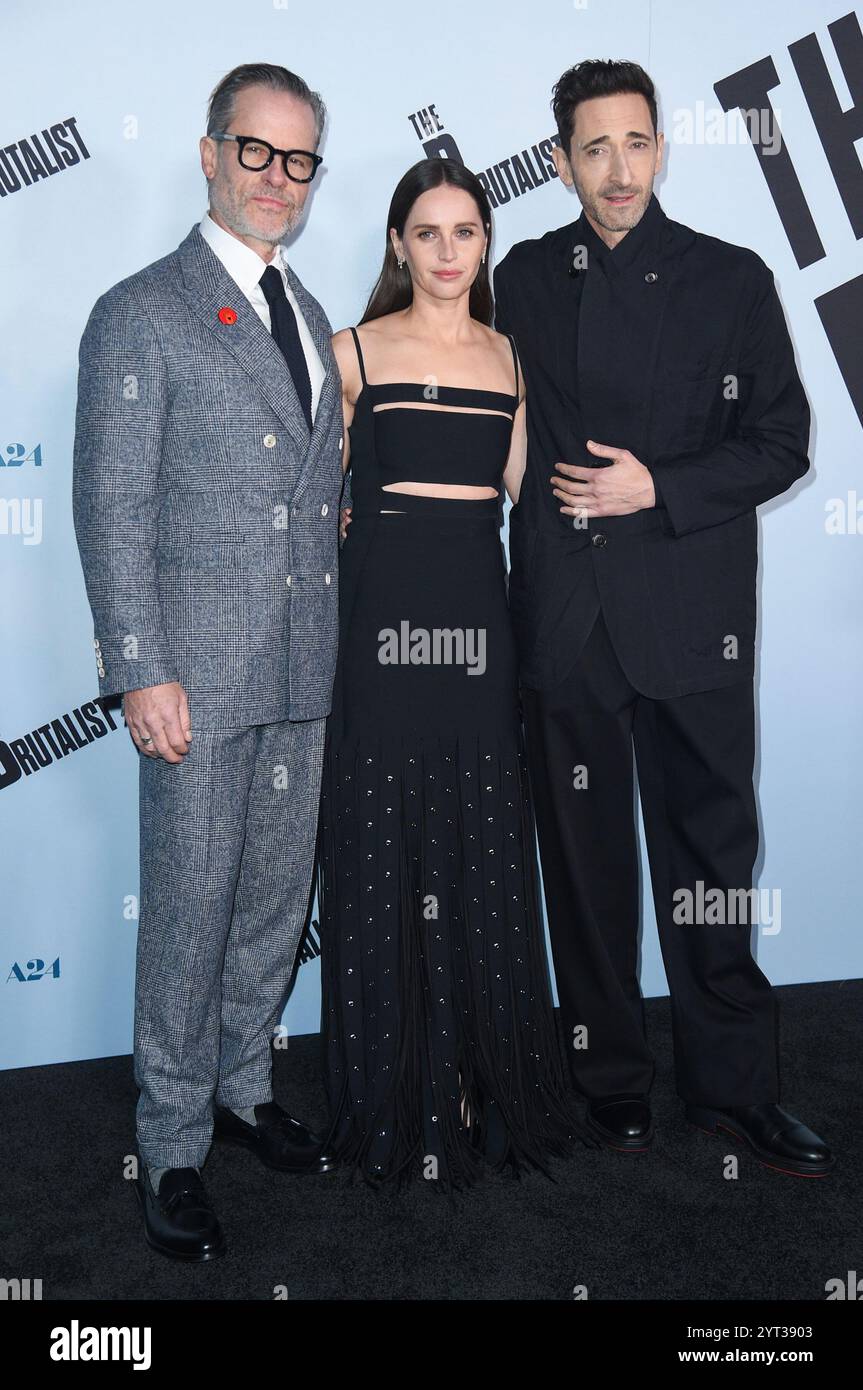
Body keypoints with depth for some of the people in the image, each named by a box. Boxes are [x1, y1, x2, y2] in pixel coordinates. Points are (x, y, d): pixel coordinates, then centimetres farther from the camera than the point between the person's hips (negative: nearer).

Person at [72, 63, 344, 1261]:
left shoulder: (311, 316, 15)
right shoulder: (140, 316, -5)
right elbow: (111, 509, -9)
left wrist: (336, 638, 11)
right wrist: (141, 672, -15)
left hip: (303, 669, 6)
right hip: (200, 670, -6)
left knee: (276, 896, 16)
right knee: (189, 910, 3)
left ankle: (244, 1088, 36)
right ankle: (173, 1148, 20)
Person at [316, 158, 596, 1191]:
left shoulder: (511, 357, 13)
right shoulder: (356, 350, 4)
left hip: (479, 612, 3)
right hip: (382, 612, -2)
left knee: (482, 853, 7)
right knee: (384, 848, 3)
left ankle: (487, 1082, 25)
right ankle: (395, 1096, 19)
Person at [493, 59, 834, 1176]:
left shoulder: (732, 279, 4)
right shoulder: (524, 279, 10)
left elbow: (781, 443, 2)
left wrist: (658, 488, -10)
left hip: (691, 611, -1)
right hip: (564, 611, 2)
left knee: (710, 850, 5)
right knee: (584, 856, 9)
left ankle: (731, 1083, 21)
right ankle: (608, 1072, 25)